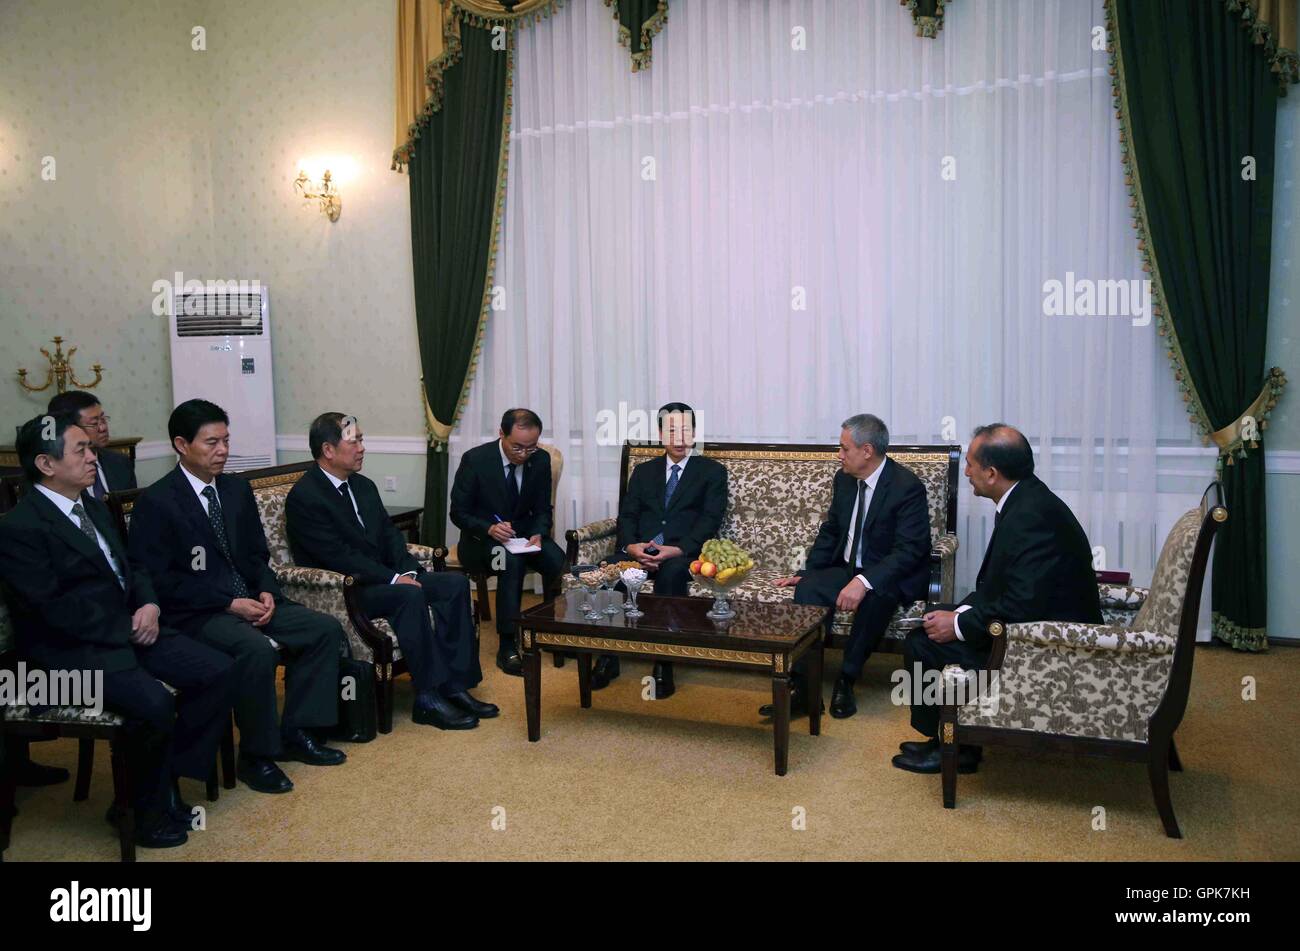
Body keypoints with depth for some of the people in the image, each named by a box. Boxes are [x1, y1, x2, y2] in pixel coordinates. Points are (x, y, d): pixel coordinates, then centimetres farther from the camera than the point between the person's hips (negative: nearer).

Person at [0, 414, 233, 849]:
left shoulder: (94, 508, 15)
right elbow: (53, 610, -18)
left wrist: (148, 605, -2)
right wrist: (127, 628, -15)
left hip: (129, 629, 9)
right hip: (72, 649, -8)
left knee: (217, 670, -8)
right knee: (154, 702, -30)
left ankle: (166, 781, 4)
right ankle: (150, 812, -4)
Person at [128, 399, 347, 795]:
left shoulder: (237, 489, 11)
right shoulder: (156, 502, -9)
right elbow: (158, 580, -13)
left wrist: (266, 592, -4)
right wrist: (229, 603, -19)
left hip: (249, 601, 7)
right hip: (196, 613, -7)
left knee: (326, 628, -8)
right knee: (257, 649, -33)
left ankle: (296, 732, 1)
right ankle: (256, 756, -14)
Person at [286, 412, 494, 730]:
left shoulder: (364, 486, 13)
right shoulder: (304, 497, -14)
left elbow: (390, 534, 12)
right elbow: (339, 557, -21)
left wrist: (408, 572, -7)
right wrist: (394, 579, -21)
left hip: (384, 578, 9)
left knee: (456, 583, -10)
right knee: (409, 596, -33)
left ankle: (454, 685, -12)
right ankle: (428, 698, -26)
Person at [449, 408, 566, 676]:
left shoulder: (541, 460, -5)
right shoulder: (475, 459, -16)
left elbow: (542, 510, 4)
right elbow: (458, 513, -9)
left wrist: (538, 534, -19)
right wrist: (489, 528, -29)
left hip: (522, 535, 4)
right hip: (481, 538, -4)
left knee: (557, 559, -28)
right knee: (512, 561, -36)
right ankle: (507, 646, -31)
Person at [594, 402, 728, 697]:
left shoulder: (712, 471, 12)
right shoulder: (643, 471, 22)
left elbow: (710, 520, -1)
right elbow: (627, 516, 12)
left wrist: (678, 550, -19)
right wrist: (631, 545, -12)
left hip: (684, 553, -3)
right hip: (641, 551, 3)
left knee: (671, 574, -38)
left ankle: (663, 666, -33)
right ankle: (607, 657, -22)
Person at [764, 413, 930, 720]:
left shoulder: (907, 487, -17)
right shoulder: (844, 479, 3)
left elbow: (909, 550, -24)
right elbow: (830, 531, 14)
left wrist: (864, 582, -36)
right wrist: (806, 572, 0)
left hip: (891, 577, -5)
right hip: (847, 568, 6)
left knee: (874, 597, -38)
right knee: (809, 589, -23)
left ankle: (846, 681, -19)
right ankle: (802, 687, -24)